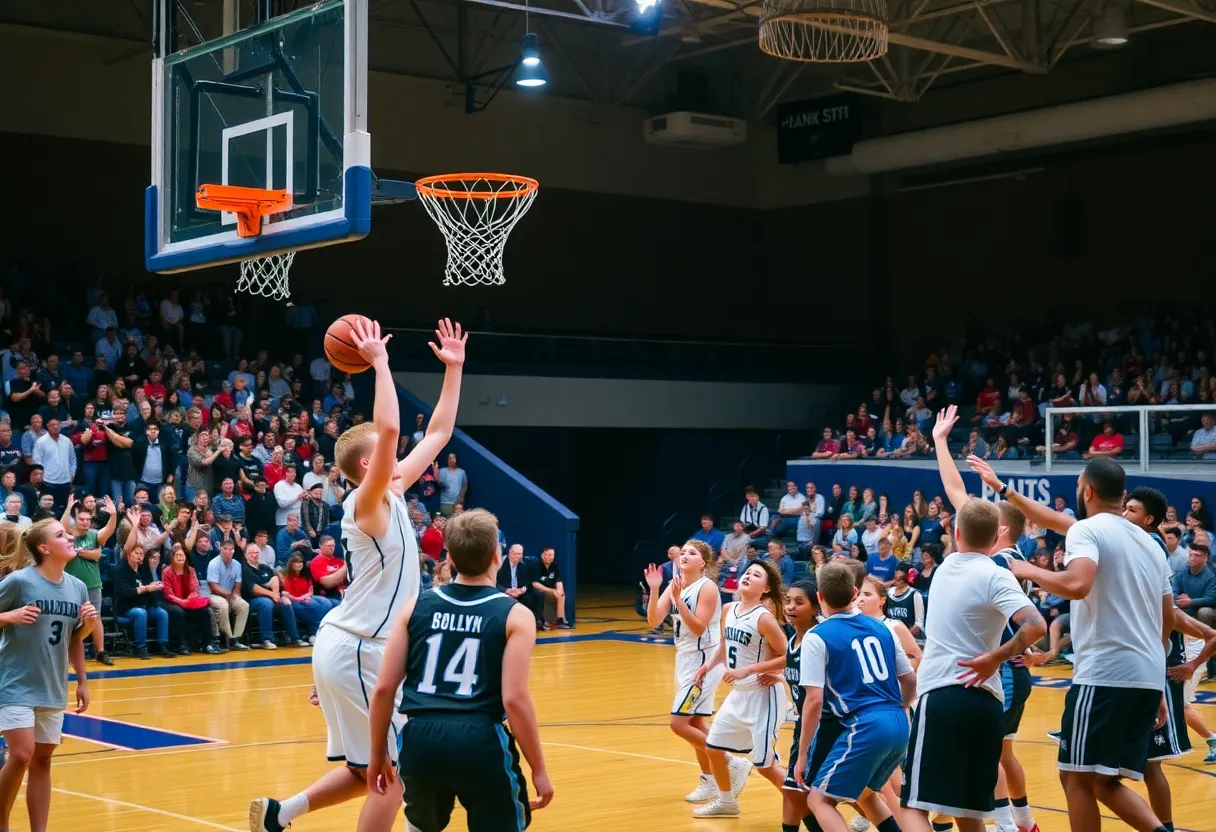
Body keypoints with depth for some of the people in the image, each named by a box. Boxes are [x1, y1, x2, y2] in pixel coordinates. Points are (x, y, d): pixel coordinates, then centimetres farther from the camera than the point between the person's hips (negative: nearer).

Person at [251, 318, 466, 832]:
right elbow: (390, 428, -31)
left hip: (356, 646, 9)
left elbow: (438, 434, 17)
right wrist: (379, 362, -25)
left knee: (369, 769, 16)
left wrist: (453, 368, 15)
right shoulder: (366, 503, -14)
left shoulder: (392, 496, 9)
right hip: (357, 649, -9)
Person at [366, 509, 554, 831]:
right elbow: (514, 699, -8)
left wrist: (378, 755, 19)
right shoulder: (515, 615, 1)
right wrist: (539, 770, 0)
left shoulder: (417, 606, 10)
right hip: (479, 742, -3)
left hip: (420, 740, 3)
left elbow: (383, 689, 7)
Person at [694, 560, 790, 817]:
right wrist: (709, 666, 5)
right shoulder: (728, 610, 3)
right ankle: (726, 802, 37)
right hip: (738, 694, 8)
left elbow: (787, 658, -21)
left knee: (765, 765, -4)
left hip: (762, 696, -8)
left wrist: (747, 670, -24)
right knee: (712, 747, 17)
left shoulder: (765, 618, -20)